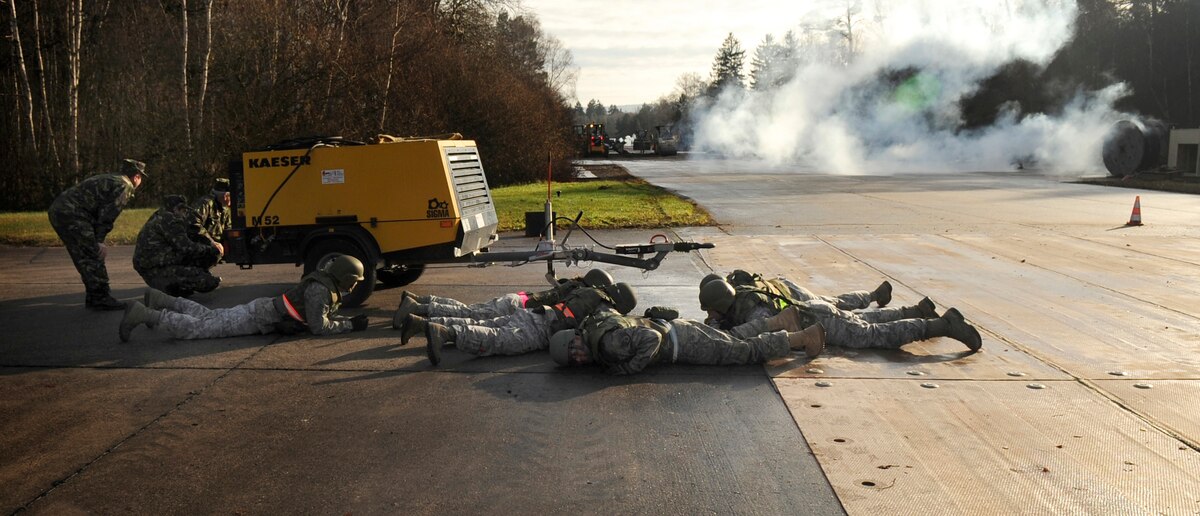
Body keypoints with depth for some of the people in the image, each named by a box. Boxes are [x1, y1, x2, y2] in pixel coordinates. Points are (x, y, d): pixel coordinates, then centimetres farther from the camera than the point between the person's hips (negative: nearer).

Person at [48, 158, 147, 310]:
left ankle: (94, 297, 21)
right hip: (72, 213, -10)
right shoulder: (124, 186, -3)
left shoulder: (109, 179, 26)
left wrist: (97, 241, 17)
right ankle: (101, 299, 0)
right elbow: (107, 216, -10)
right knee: (94, 257, -4)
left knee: (84, 257, 16)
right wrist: (98, 241, -5)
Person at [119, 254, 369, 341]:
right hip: (259, 318, -9)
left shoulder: (326, 285, 9)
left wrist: (348, 320, 8)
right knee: (197, 328, -10)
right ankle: (143, 315, -8)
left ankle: (159, 300, 27)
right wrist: (349, 326, -17)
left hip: (260, 309, 9)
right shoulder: (320, 290, -21)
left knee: (207, 316, 20)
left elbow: (323, 315, 22)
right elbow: (319, 327, -26)